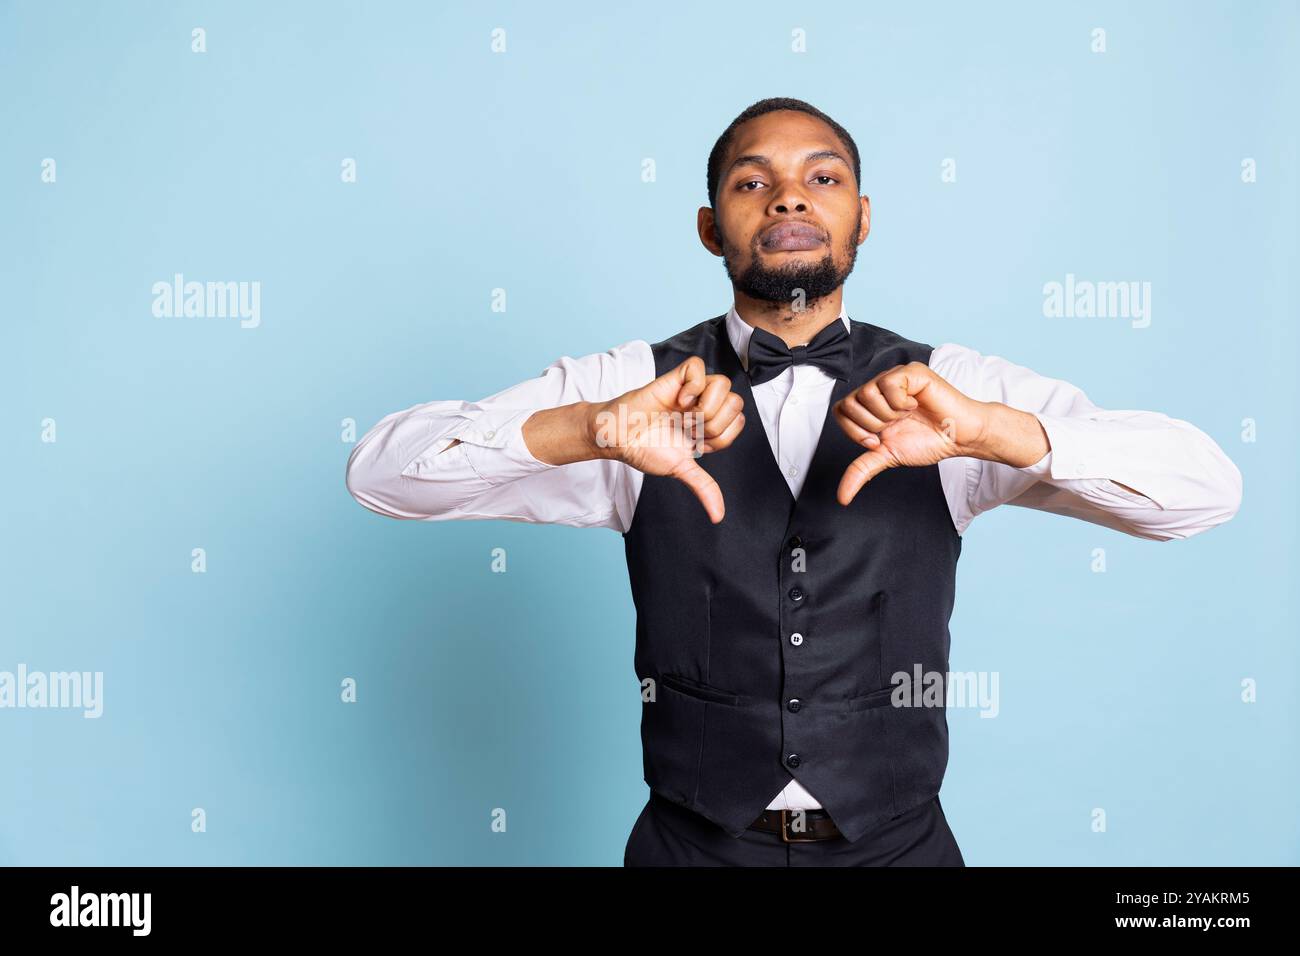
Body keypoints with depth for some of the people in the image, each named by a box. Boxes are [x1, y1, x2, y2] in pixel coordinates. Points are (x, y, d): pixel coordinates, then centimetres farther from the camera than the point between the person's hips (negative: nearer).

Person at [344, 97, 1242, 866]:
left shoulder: (949, 390, -5)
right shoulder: (633, 385, -7)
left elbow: (1208, 486, -13)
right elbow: (383, 469, -14)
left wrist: (988, 429, -30)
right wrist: (589, 429, -32)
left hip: (897, 844, 1)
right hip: (692, 845, 0)